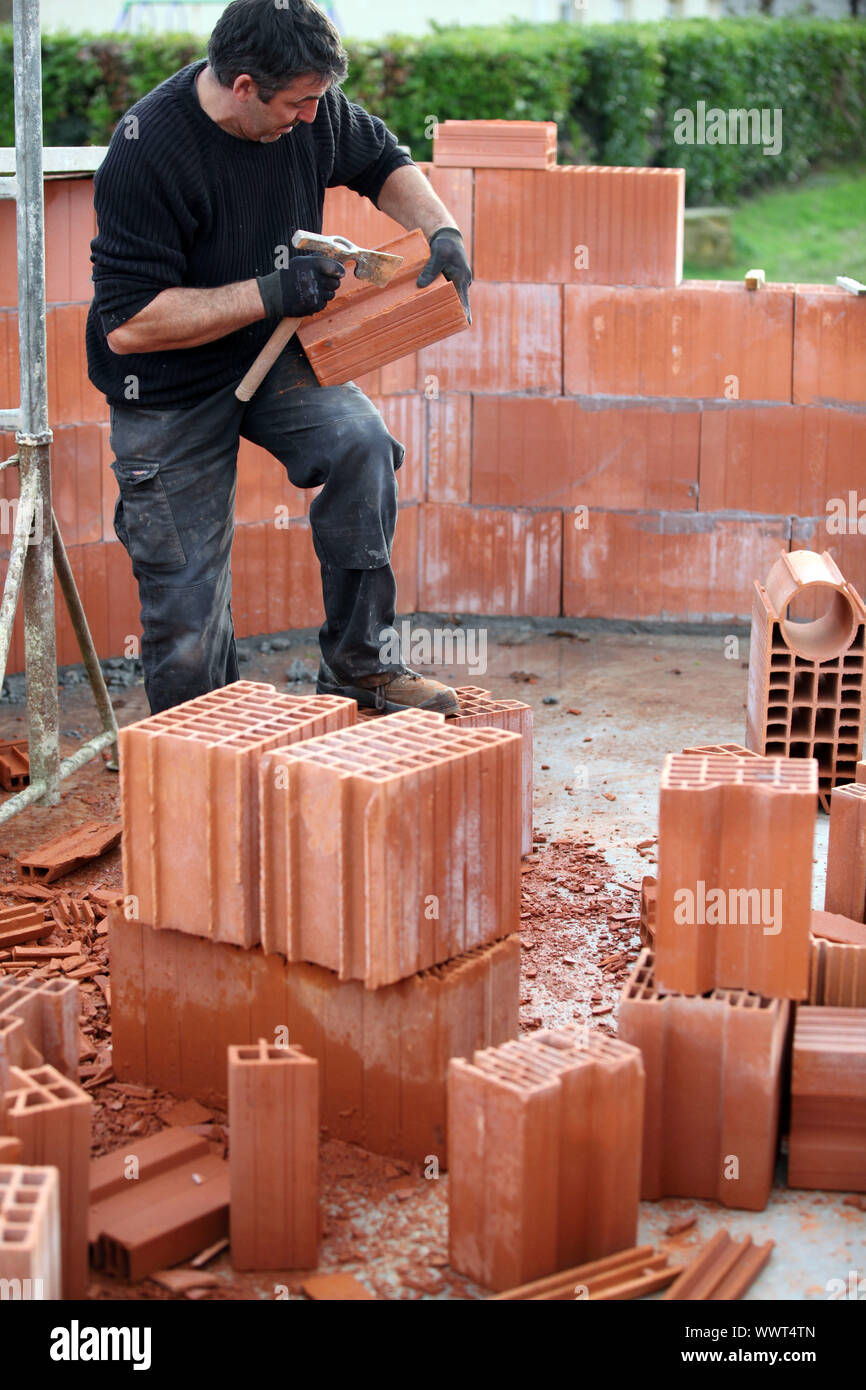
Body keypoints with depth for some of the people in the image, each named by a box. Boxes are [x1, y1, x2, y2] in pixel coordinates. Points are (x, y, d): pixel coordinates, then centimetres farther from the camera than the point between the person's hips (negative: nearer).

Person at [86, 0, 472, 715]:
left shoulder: (310, 108, -9)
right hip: (170, 394, -4)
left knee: (359, 443, -26)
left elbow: (381, 161, 13)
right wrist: (269, 293, -28)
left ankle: (356, 664, -12)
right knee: (188, 610, -2)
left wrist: (441, 230, -6)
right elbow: (127, 322, -28)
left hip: (273, 357, 5)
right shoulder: (147, 151, -28)